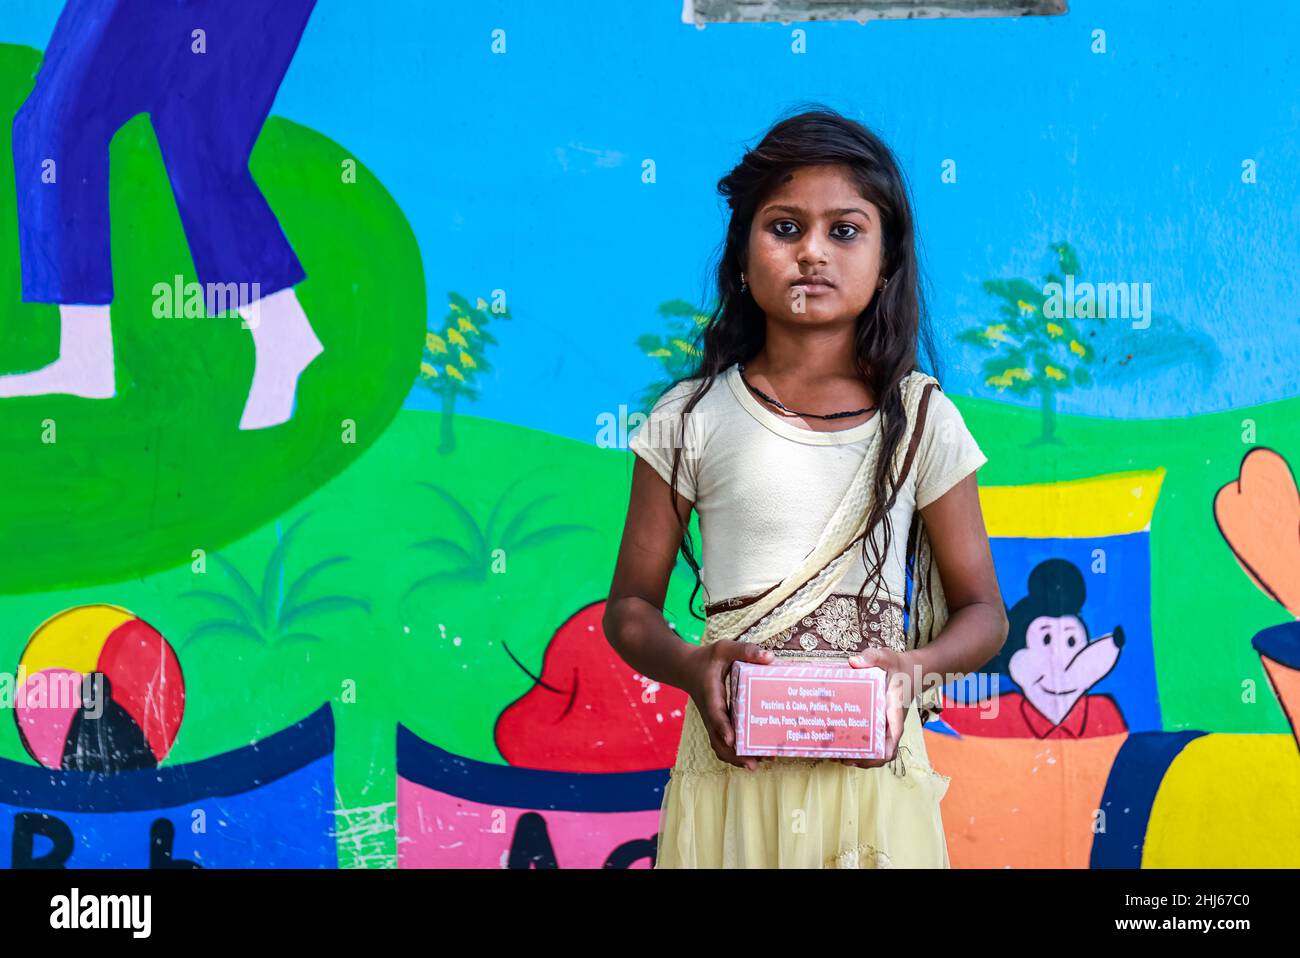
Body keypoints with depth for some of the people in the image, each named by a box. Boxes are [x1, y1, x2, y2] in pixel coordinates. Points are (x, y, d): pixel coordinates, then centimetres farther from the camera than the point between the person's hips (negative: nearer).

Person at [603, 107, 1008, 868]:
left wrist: (916, 664, -15)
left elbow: (983, 612, 6)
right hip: (734, 762, 0)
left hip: (869, 763, 0)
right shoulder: (693, 420, 1)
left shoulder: (920, 419, 2)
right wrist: (691, 666, -16)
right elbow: (631, 605, 4)